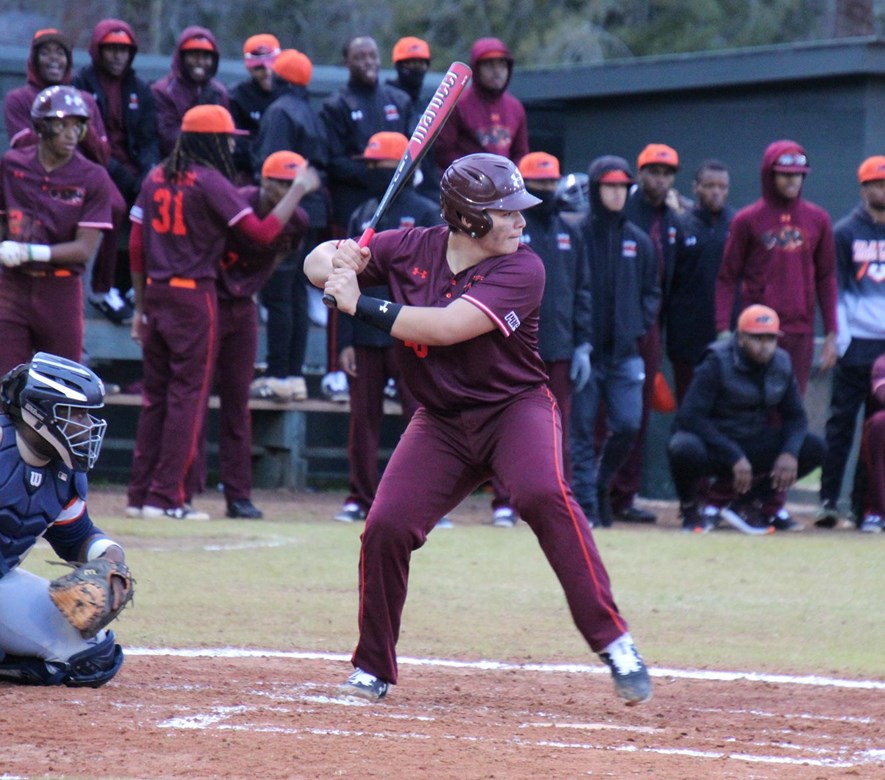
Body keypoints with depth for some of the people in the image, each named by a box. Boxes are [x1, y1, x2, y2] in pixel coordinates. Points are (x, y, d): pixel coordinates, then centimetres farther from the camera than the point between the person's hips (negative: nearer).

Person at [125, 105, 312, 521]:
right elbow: (261, 233, -15)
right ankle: (167, 497, -5)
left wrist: (140, 307, 16)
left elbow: (136, 247, 10)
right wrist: (298, 191, -6)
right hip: (194, 297, -6)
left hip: (155, 295, 6)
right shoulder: (210, 182, -9)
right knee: (187, 395, -2)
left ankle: (140, 494, 12)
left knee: (155, 394, 12)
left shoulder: (156, 178, 10)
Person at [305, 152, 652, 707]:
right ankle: (374, 670, 9)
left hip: (516, 408, -3)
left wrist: (361, 305, -26)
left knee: (543, 495, -31)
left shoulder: (521, 270, -16)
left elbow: (447, 327, -28)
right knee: (386, 526, -12)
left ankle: (614, 643, -27)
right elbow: (318, 264, 4)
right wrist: (337, 262, -21)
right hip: (441, 423, 3)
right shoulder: (411, 250, -4)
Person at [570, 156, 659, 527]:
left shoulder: (638, 241, 11)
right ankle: (585, 502, 6)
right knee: (582, 429, 0)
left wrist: (640, 323, 4)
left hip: (625, 351, 3)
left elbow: (651, 290, 19)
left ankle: (601, 486, 18)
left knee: (628, 424, -3)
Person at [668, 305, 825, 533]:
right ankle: (689, 508, -5)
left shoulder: (781, 364, 1)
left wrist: (789, 452, -16)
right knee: (685, 449, -39)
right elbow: (690, 416, -21)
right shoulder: (718, 362, -15)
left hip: (755, 443, 5)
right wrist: (734, 457, -28)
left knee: (814, 448, -13)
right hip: (713, 444, -5)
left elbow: (795, 415, 6)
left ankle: (749, 505, 1)